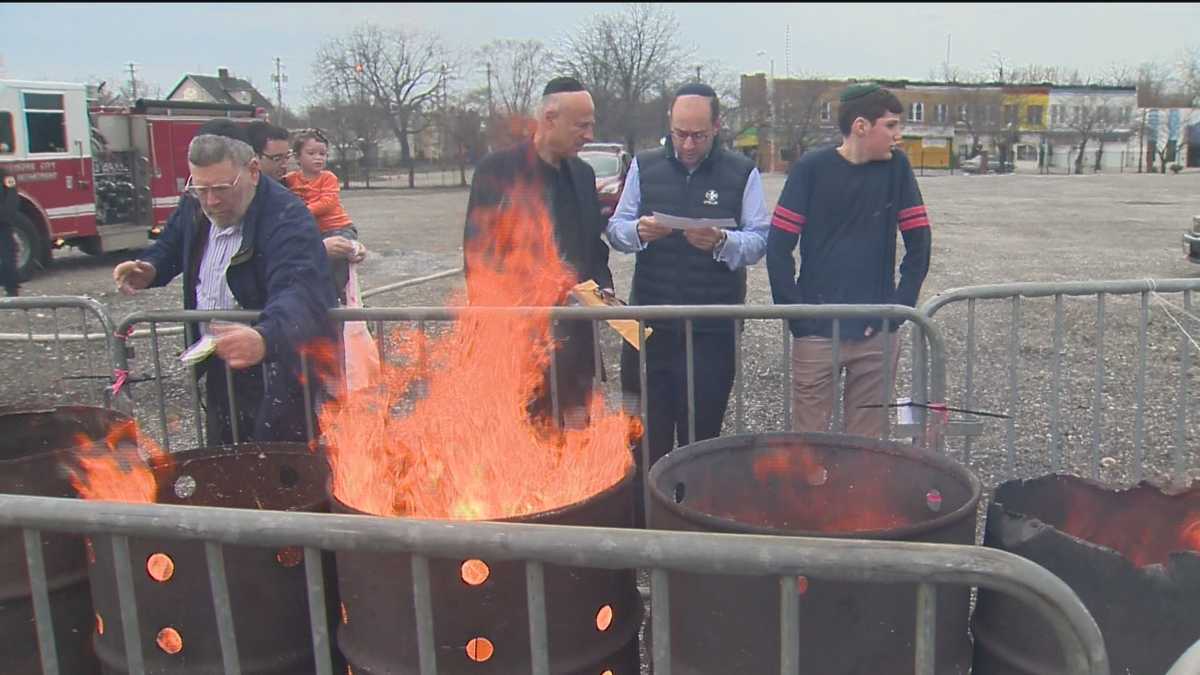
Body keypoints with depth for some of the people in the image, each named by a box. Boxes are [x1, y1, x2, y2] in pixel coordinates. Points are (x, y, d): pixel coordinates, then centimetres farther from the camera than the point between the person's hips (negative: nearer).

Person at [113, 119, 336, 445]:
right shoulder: (193, 206, 1)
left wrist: (264, 339, -62)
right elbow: (171, 246, 23)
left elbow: (297, 294, -42)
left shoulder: (287, 218, -26)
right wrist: (149, 270, 0)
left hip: (277, 376, -7)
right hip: (220, 370, 8)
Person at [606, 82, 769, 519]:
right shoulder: (645, 167, 8)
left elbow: (760, 241, -2)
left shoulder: (742, 174, 2)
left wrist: (722, 242, -23)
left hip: (713, 328, -1)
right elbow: (616, 230, 8)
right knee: (647, 430, 6)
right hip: (651, 322, 2)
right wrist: (639, 231, -15)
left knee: (701, 431, 7)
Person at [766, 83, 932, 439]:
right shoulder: (812, 168, -5)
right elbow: (778, 247, -6)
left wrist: (901, 306, -1)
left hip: (877, 334, 2)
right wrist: (796, 316, -8)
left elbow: (918, 243, 7)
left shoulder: (896, 167, 3)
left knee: (868, 442, 10)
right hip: (817, 332, -2)